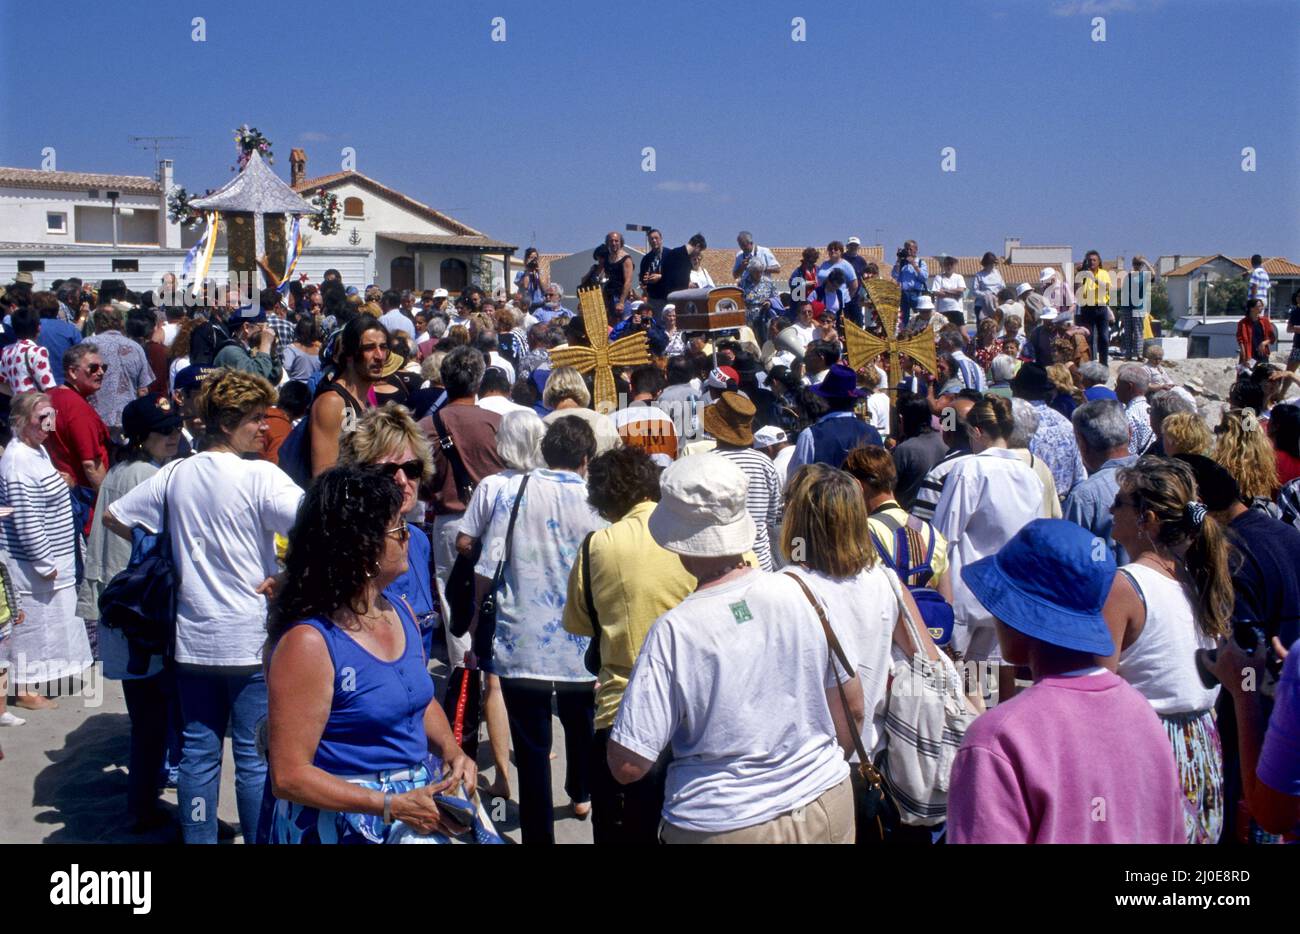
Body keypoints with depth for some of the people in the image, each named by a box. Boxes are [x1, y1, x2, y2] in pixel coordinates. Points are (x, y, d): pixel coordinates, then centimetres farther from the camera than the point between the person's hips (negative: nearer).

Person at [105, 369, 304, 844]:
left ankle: (198, 837, 22)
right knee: (256, 756, 5)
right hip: (251, 637, -5)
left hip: (193, 639, 5)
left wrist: (167, 555, 14)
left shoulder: (175, 474, 4)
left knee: (199, 751, 14)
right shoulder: (259, 475, -14)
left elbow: (113, 516, 14)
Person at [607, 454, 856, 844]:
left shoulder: (673, 632, -20)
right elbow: (853, 708, 1)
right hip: (825, 810, 3)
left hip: (725, 824, -3)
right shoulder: (800, 592, -11)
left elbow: (627, 766, -18)